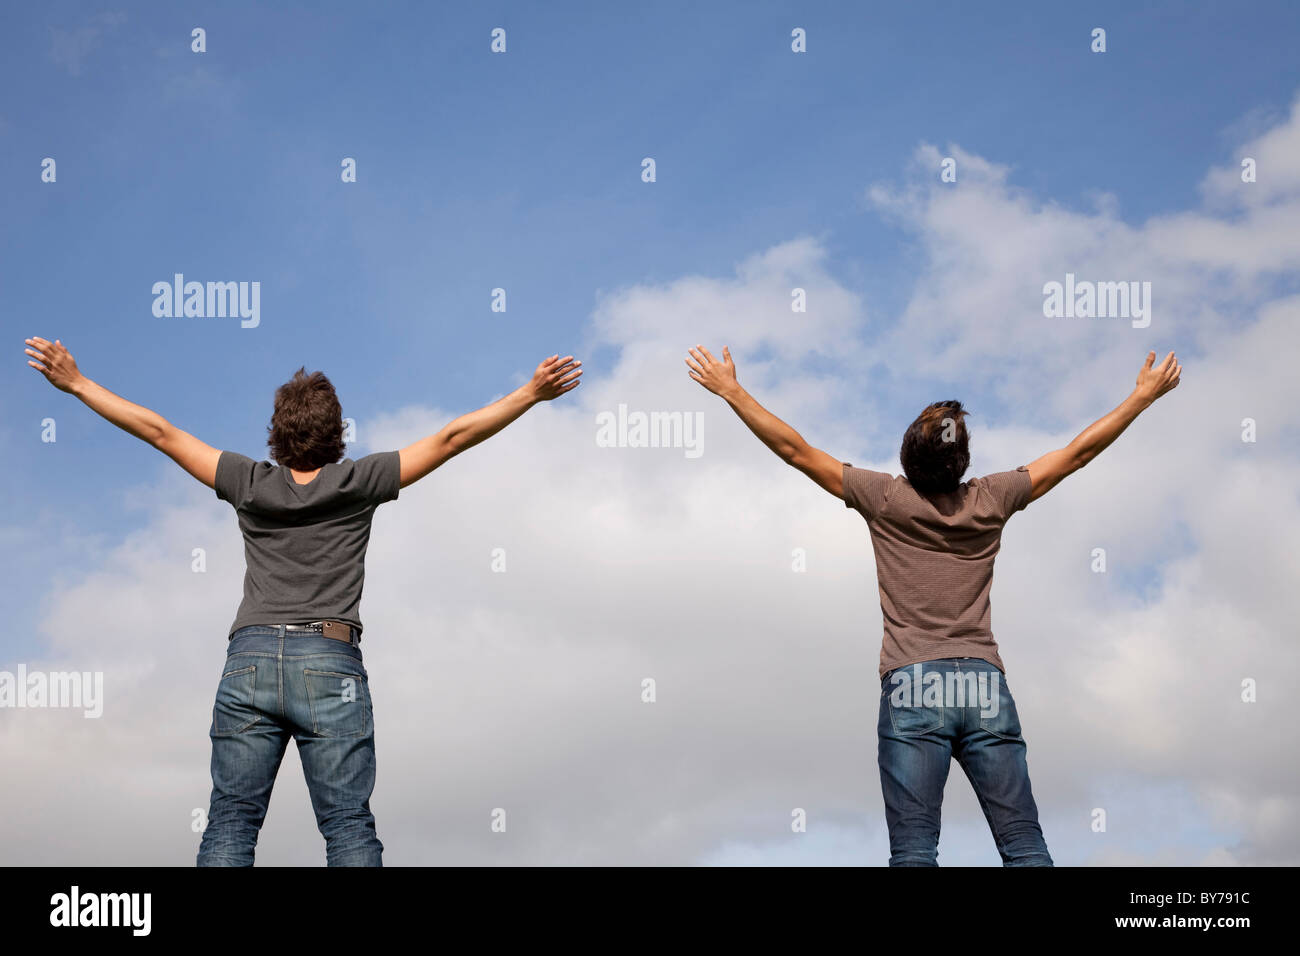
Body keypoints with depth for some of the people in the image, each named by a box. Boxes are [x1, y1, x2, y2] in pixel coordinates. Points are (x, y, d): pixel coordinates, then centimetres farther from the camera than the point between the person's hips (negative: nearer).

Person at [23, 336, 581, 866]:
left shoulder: (251, 485, 7)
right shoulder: (359, 484, 2)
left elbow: (159, 432, 11)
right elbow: (452, 438, 2)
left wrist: (76, 384, 18)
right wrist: (533, 393, 5)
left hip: (248, 661, 2)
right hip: (331, 665, -2)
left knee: (231, 823, 3)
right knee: (348, 825, -2)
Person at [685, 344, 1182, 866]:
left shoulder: (886, 499, 0)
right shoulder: (991, 501, 5)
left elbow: (795, 450, 4)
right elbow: (1080, 451, 13)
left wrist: (731, 390, 11)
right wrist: (1144, 395, 24)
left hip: (912, 688, -2)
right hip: (986, 687, 2)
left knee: (914, 852, -5)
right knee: (1024, 844, 2)